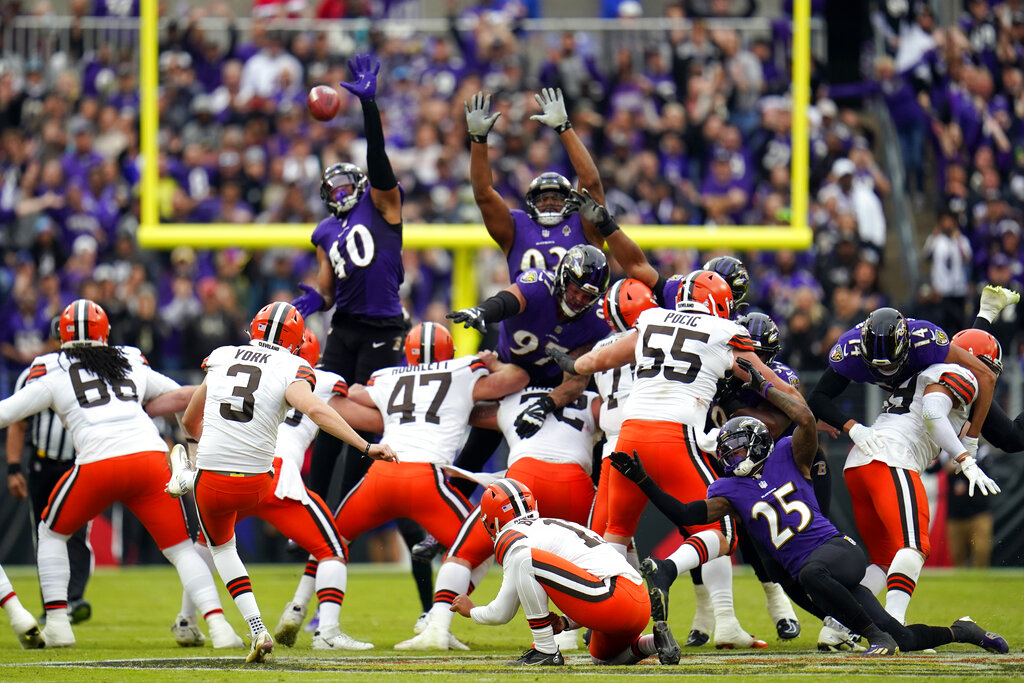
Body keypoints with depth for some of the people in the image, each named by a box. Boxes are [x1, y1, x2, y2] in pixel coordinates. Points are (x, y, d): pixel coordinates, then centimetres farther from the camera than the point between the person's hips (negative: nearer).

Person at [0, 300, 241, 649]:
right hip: (149, 456, 2)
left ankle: (56, 621, 13)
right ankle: (217, 623, -7)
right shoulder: (132, 363, 23)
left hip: (97, 463, -2)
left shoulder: (53, 371, 14)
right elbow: (181, 395, 33)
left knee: (52, 532, 22)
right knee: (180, 547, 10)